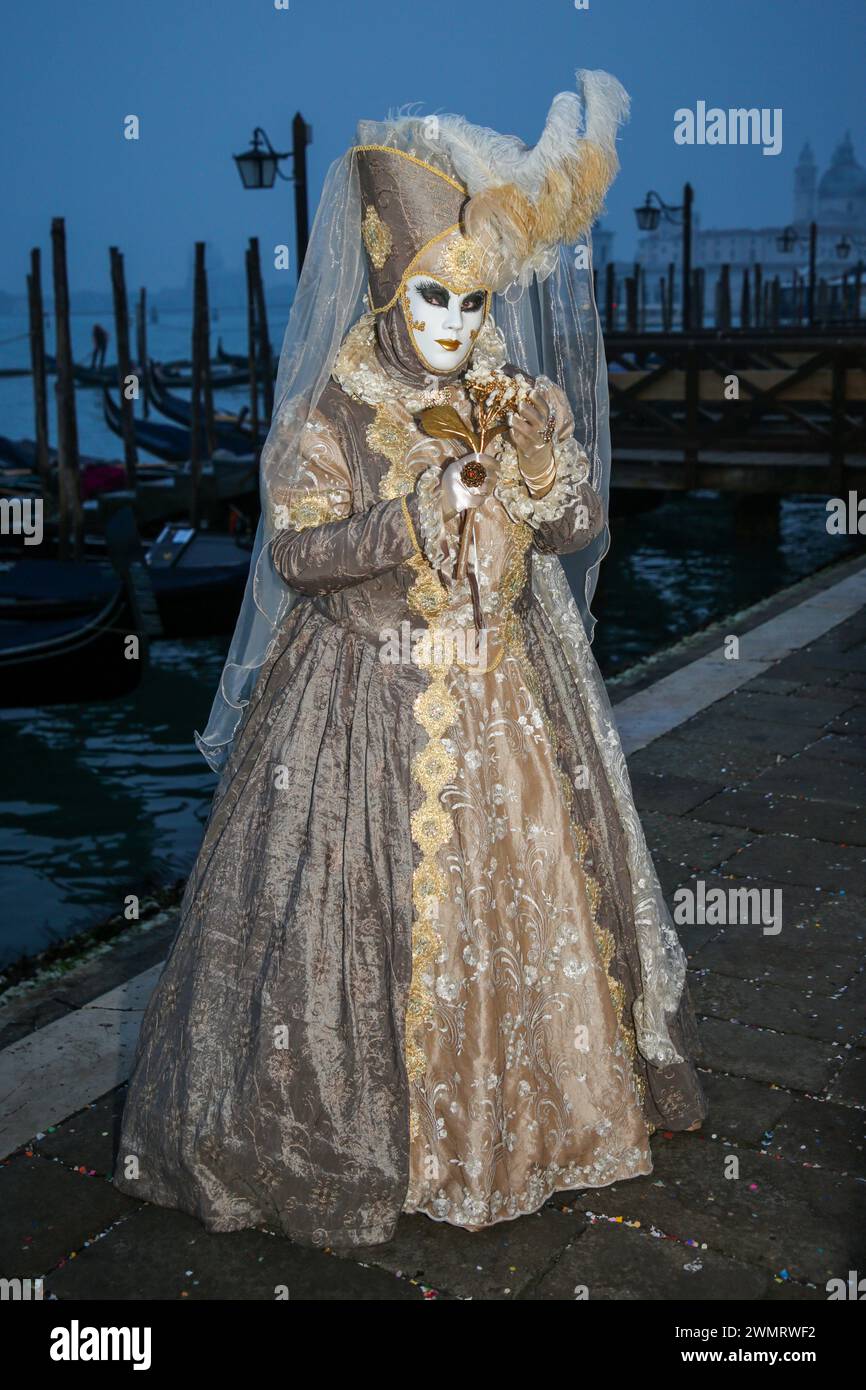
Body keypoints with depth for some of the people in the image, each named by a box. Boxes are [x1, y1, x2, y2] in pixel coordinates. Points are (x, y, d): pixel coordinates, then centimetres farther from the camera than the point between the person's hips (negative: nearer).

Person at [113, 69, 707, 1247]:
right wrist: (422, 511, -21)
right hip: (372, 694, -4)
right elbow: (296, 553, -14)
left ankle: (534, 1095, 34)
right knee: (373, 899, 1)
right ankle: (351, 1121, 22)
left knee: (529, 880, 12)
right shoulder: (331, 415, -9)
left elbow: (581, 524, 2)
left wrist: (529, 469, -17)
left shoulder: (527, 403, 3)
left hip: (505, 684, 4)